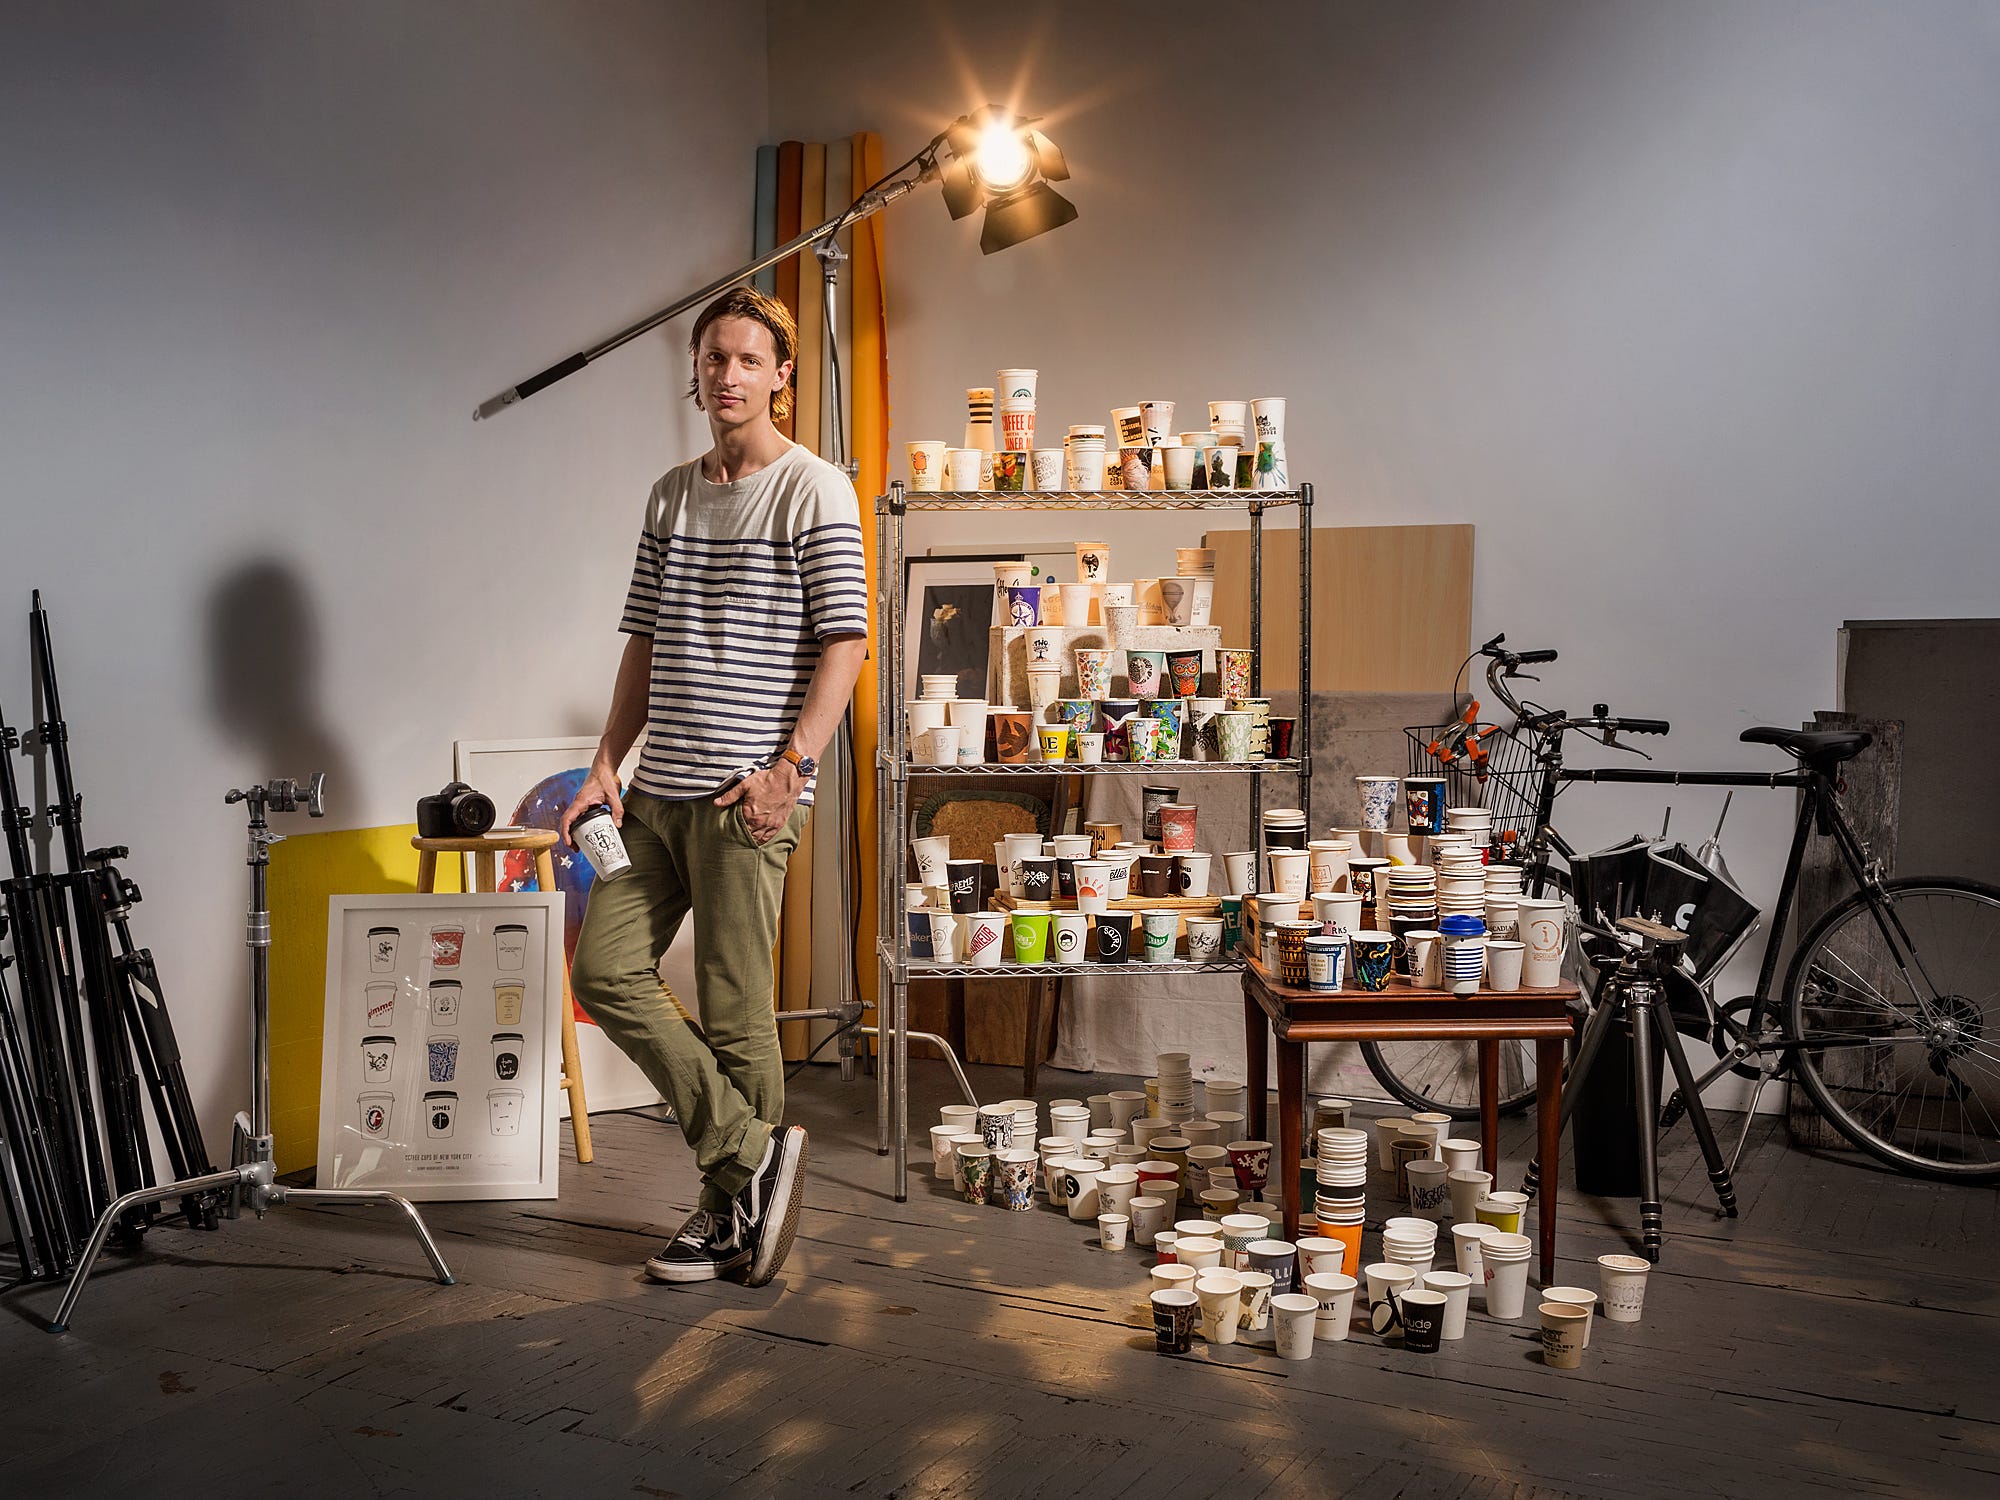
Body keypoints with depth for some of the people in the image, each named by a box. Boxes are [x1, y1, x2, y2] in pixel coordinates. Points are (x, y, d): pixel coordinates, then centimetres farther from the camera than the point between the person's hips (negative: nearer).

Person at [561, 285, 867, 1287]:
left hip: (747, 793, -7)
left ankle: (737, 1213, 14)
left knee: (735, 1009, -2)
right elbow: (644, 640, 18)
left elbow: (845, 642, -10)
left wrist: (788, 769, -18)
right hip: (658, 789, 7)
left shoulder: (815, 492, -4)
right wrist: (606, 765, 10)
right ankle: (752, 1153, 8)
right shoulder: (670, 493, 17)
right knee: (604, 969, 1)